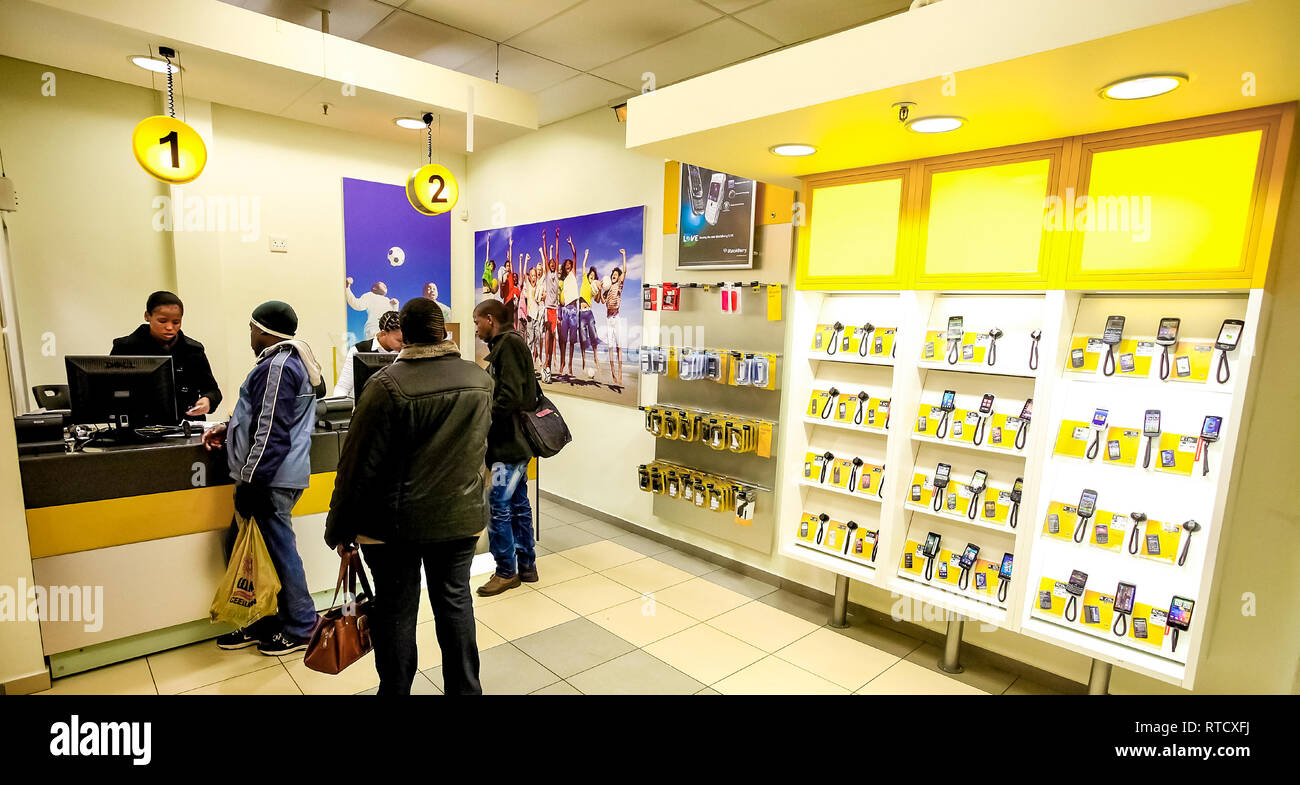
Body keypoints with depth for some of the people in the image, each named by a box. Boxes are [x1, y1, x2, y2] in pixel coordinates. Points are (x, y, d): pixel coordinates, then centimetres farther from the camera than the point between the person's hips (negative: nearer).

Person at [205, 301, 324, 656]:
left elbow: (271, 433, -22)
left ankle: (301, 628, 15)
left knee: (278, 549, 0)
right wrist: (228, 428, 16)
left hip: (270, 480, -10)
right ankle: (260, 623, 28)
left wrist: (250, 482, -19)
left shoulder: (277, 367, -17)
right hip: (275, 476, 10)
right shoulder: (289, 361, 16)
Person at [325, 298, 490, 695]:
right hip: (461, 516, 4)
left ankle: (395, 690, 30)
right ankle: (465, 688, 30)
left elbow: (359, 465, -12)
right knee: (455, 602, 17)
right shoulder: (481, 380, -4)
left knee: (396, 610, 13)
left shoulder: (387, 385, -17)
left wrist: (340, 528, -1)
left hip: (397, 523, -3)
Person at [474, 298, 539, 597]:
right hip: (515, 442, 10)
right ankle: (526, 566, 25)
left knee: (497, 507, -2)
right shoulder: (506, 345, 16)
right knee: (519, 505, 15)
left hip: (509, 445, -10)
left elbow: (510, 397, -23)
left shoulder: (509, 344, -14)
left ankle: (506, 572, 11)